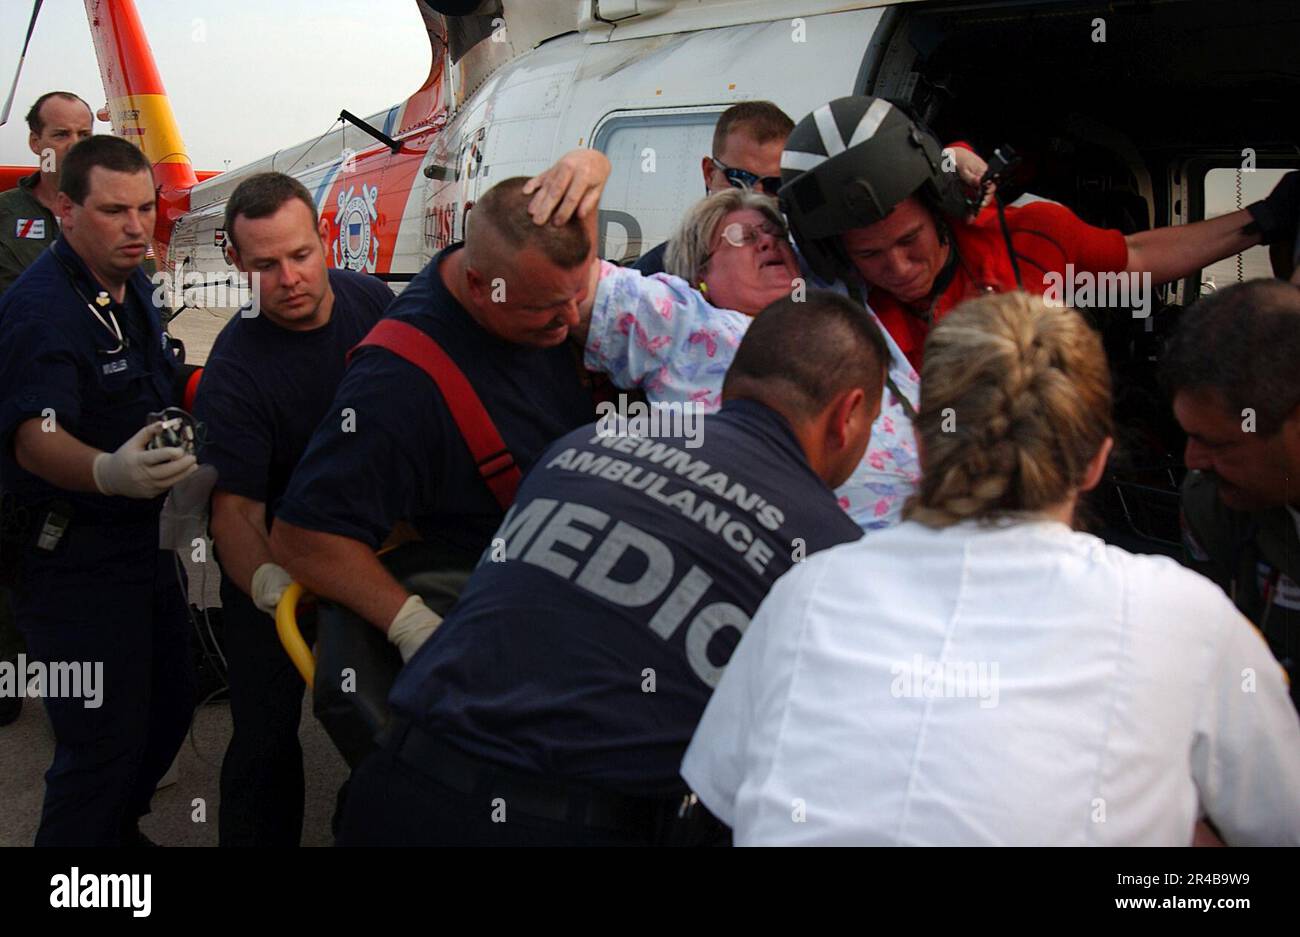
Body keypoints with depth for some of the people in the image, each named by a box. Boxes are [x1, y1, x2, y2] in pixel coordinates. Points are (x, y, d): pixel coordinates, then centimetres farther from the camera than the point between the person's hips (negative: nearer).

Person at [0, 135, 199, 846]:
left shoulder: (132, 283, 8)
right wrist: (106, 473, -54)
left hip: (143, 538, 9)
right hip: (72, 559, -9)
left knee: (169, 707, 18)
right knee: (106, 741, -7)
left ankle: (119, 829, 40)